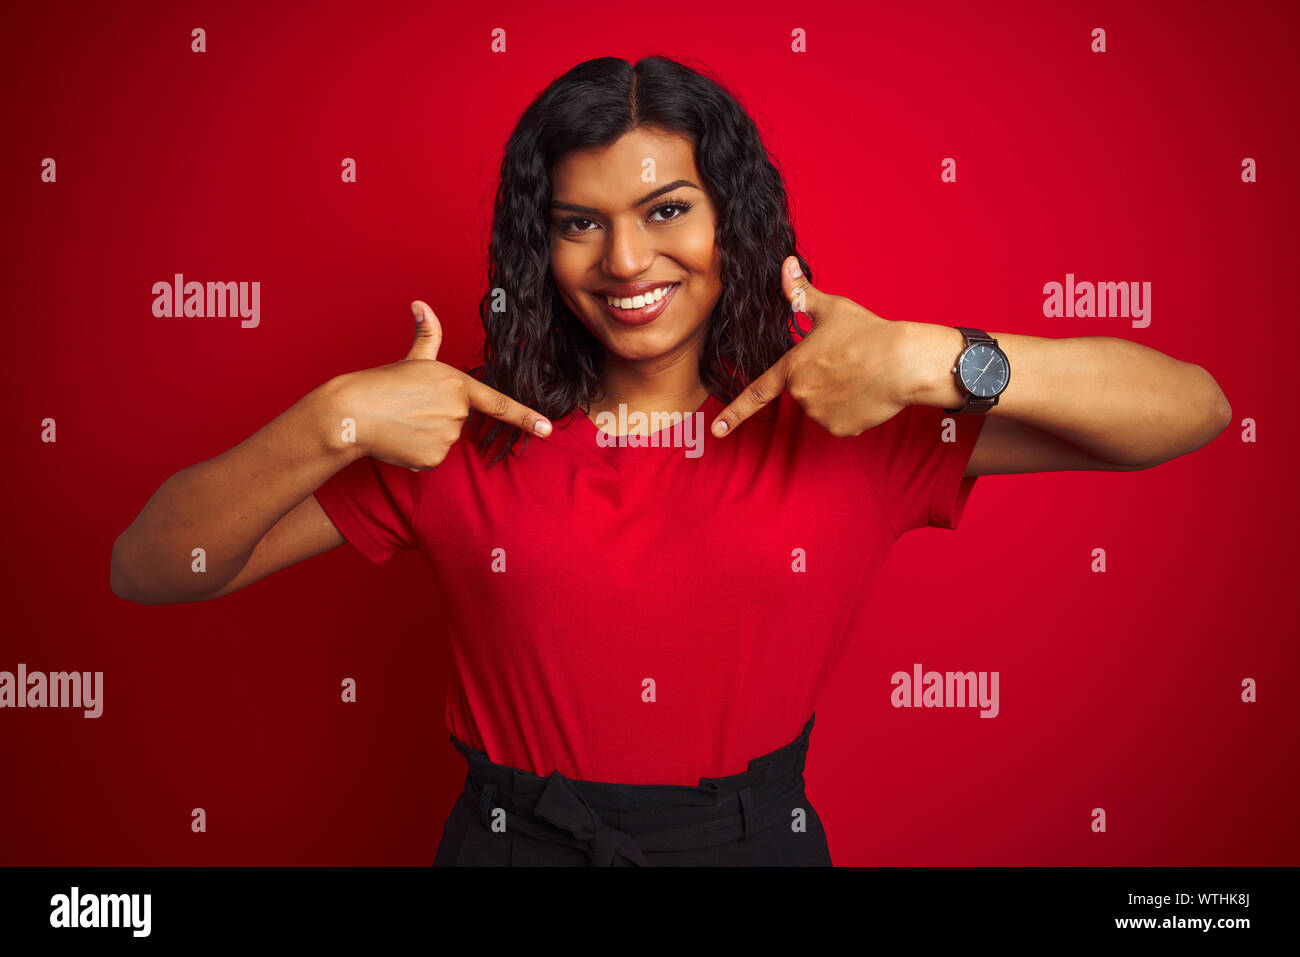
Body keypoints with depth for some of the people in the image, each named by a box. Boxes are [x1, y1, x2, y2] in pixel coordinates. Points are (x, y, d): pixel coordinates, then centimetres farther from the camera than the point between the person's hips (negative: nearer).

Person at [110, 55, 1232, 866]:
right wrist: (333, 421, -25)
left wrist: (932, 361, -25)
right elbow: (149, 570, -9)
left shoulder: (846, 421, -8)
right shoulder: (462, 432, -8)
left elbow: (1190, 409, -12)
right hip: (515, 836, 0)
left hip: (760, 835, 1)